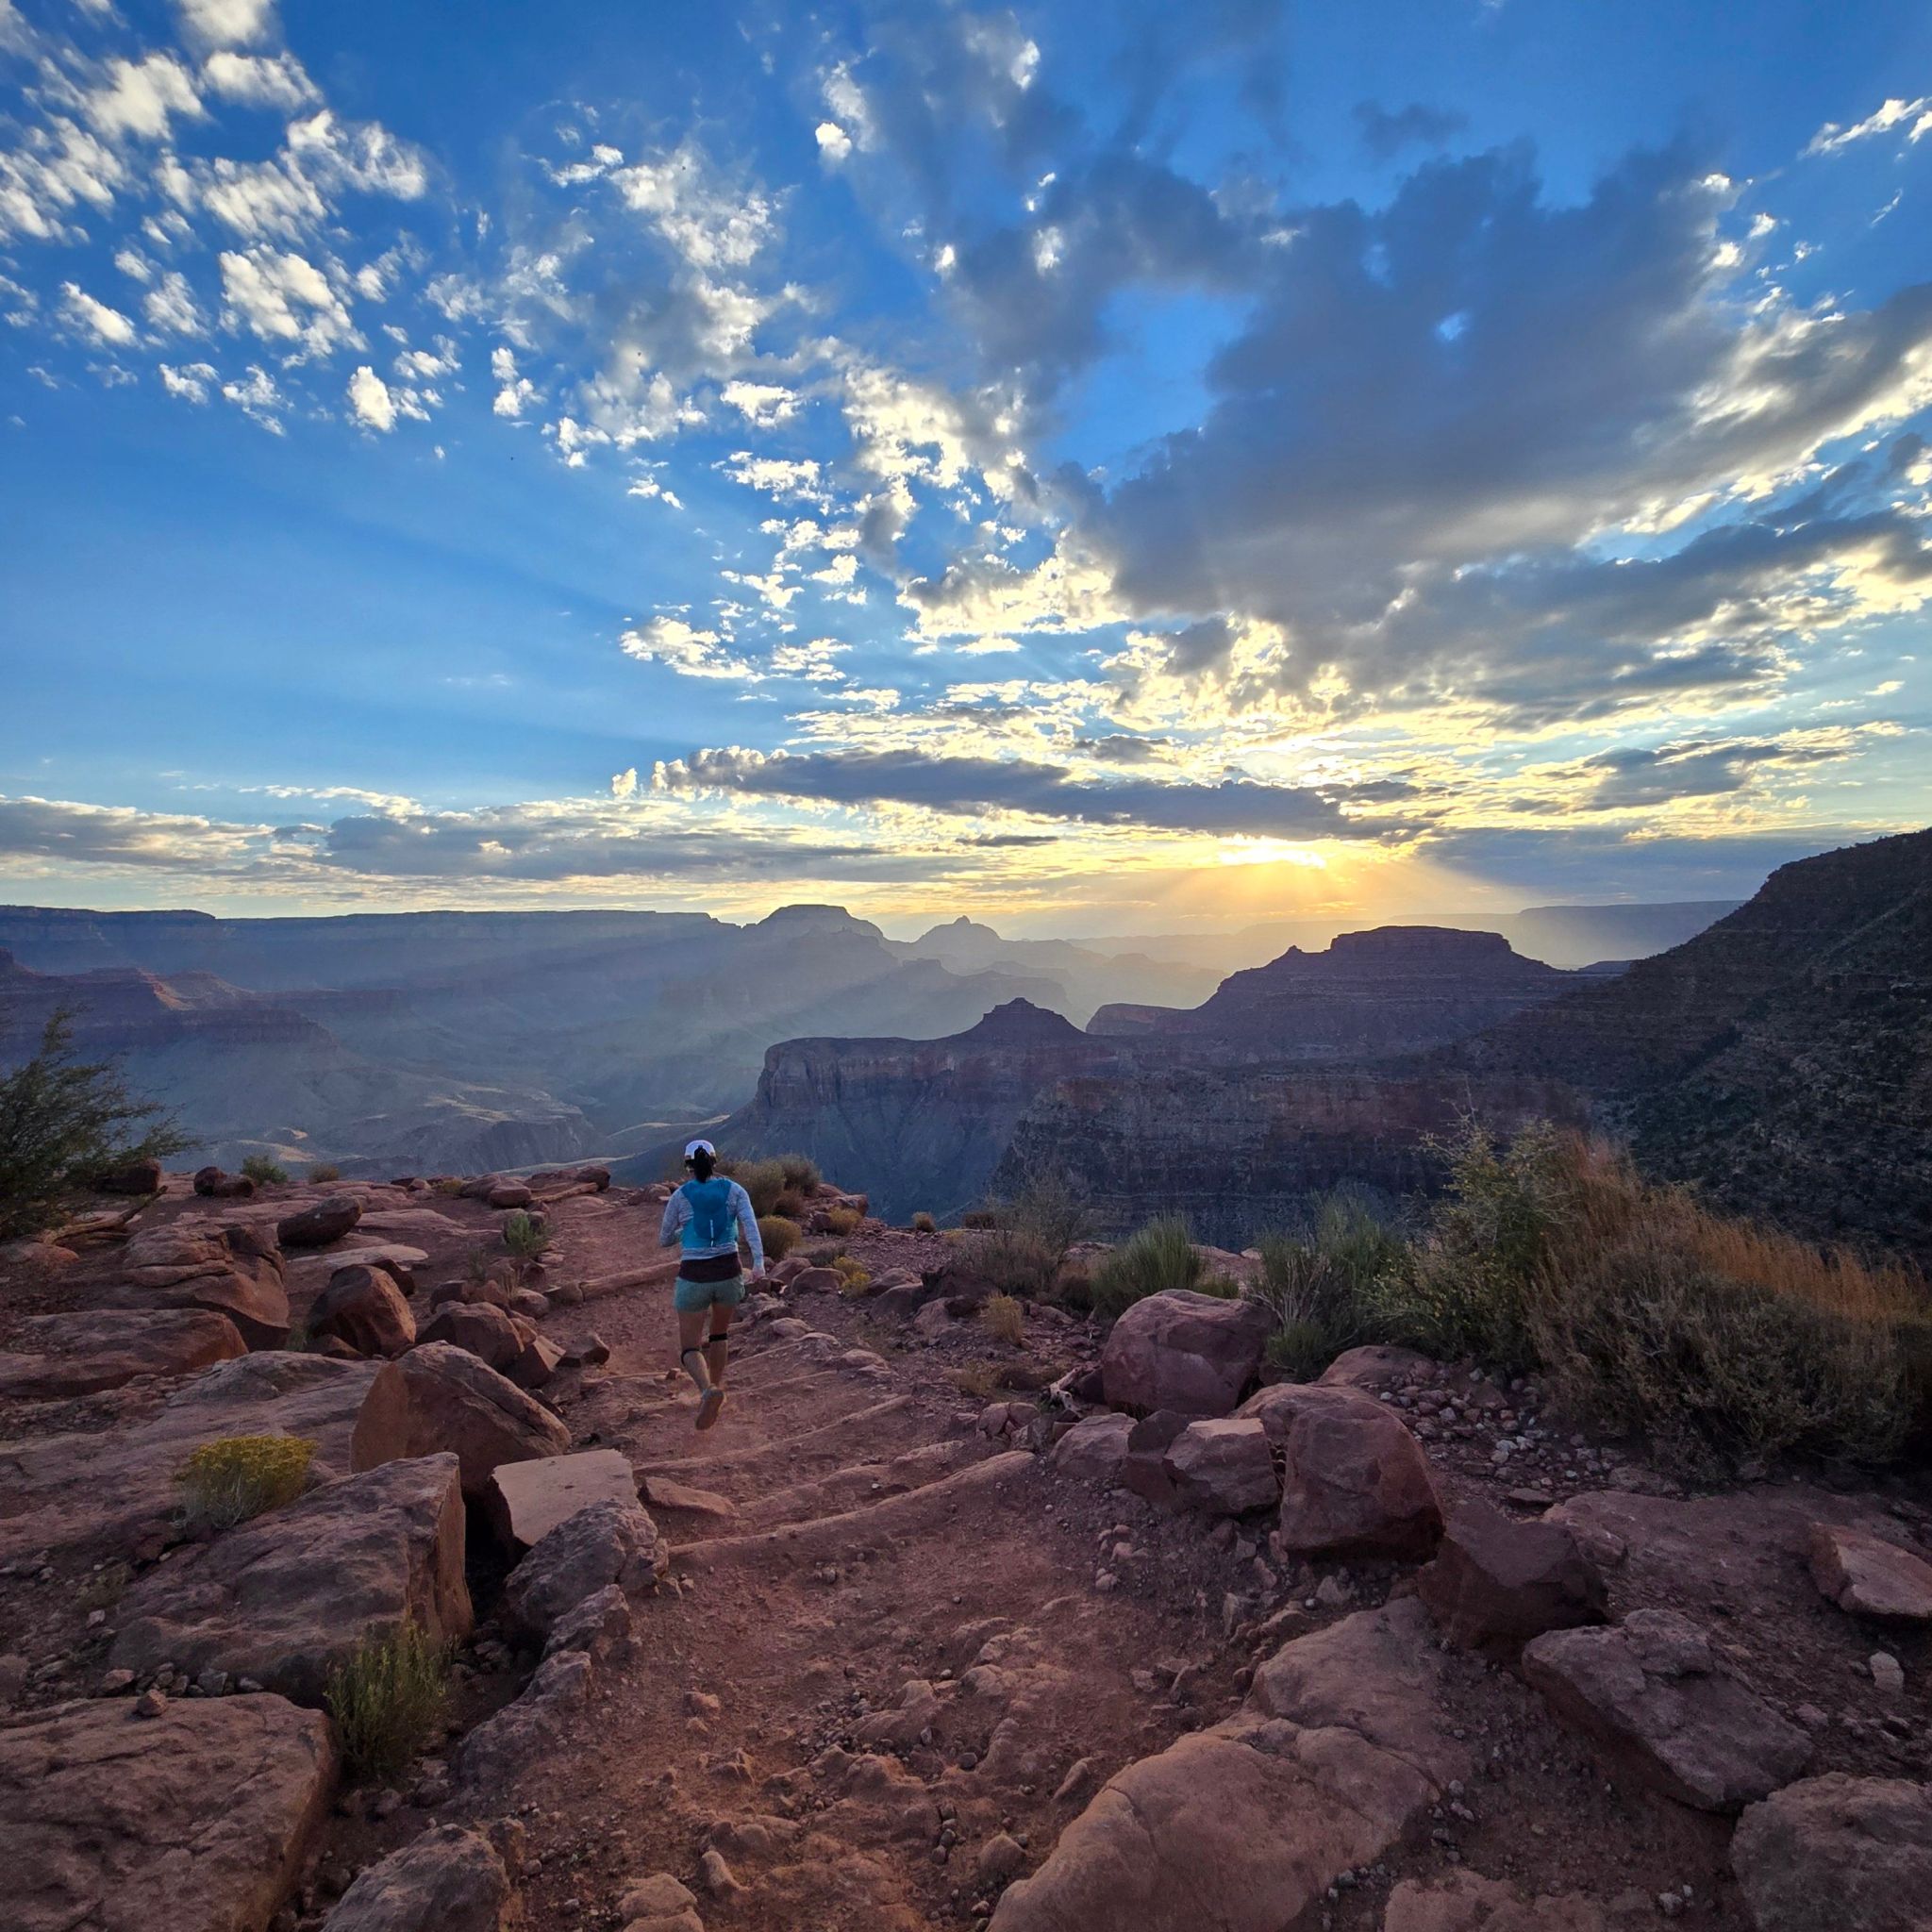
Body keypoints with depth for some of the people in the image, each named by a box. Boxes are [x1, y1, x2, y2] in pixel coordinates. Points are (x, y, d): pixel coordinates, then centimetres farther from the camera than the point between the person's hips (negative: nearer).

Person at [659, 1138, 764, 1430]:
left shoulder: (679, 1196, 1)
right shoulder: (734, 1190, 2)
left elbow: (664, 1240, 11)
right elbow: (749, 1224, -15)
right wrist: (759, 1261, -26)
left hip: (694, 1278, -2)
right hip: (729, 1274, 2)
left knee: (689, 1350, 6)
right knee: (720, 1332, 30)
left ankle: (708, 1392, -23)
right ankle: (715, 1390, 35)